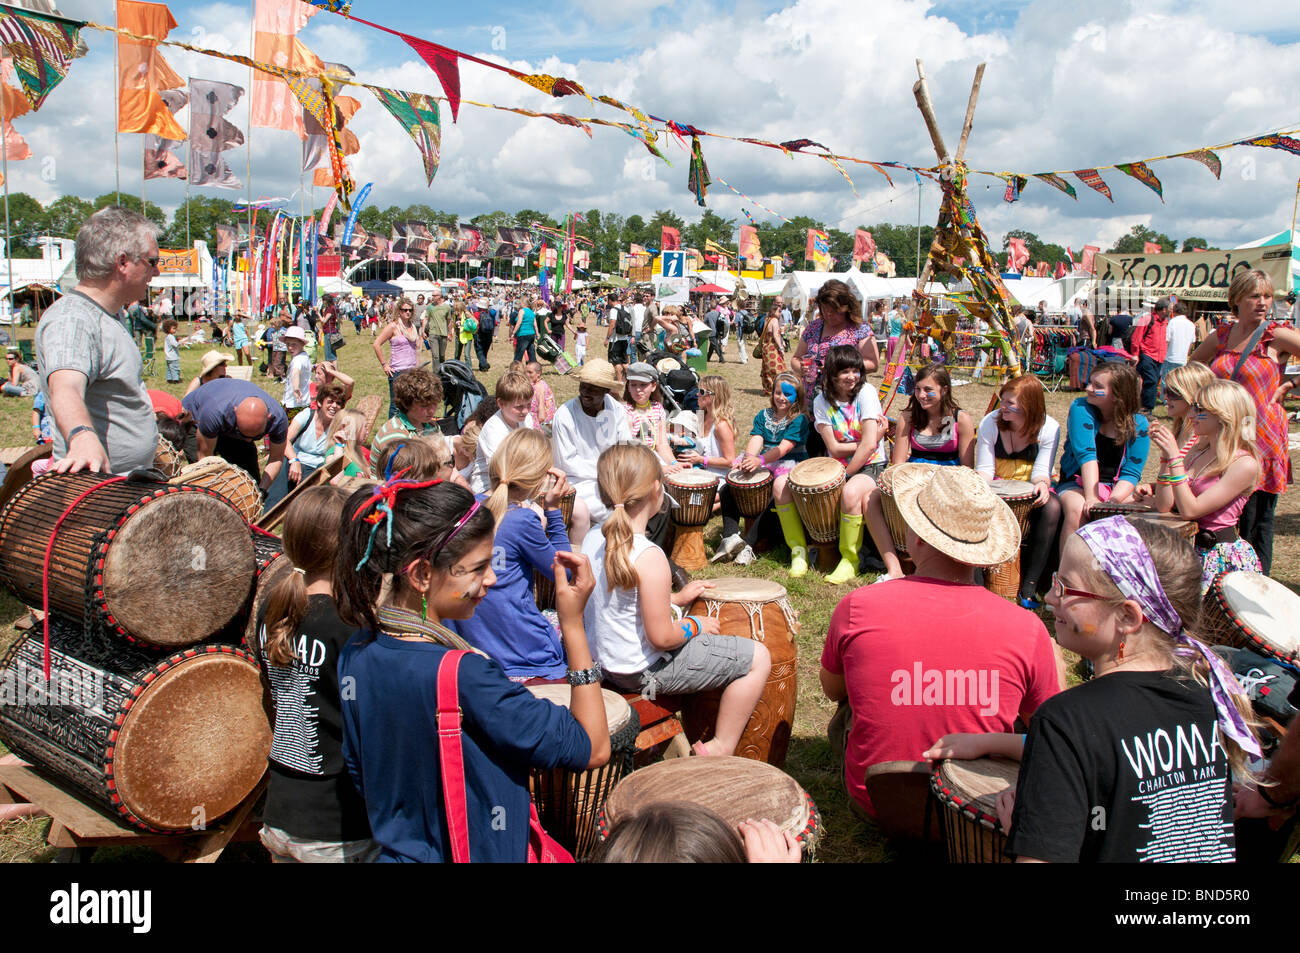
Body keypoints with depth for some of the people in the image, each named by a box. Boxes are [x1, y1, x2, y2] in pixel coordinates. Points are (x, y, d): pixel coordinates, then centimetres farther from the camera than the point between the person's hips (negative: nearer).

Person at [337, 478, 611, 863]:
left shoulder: (357, 654, -7)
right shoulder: (461, 676, -30)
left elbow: (359, 770, 7)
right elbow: (593, 748, -24)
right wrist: (573, 623, -25)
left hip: (395, 850, 7)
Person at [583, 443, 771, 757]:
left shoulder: (593, 539, -3)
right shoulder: (649, 557, -28)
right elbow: (662, 637, -25)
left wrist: (676, 597, 15)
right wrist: (695, 625, -5)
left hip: (604, 659, 9)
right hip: (645, 672, -9)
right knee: (758, 658, -1)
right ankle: (720, 750, 8)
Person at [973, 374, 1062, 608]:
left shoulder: (1049, 428, -8)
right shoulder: (990, 423, -6)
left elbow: (1042, 471, -8)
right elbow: (985, 468, -5)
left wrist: (1042, 483, -32)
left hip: (1029, 487, 0)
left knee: (1051, 507, -35)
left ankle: (1029, 585, -32)